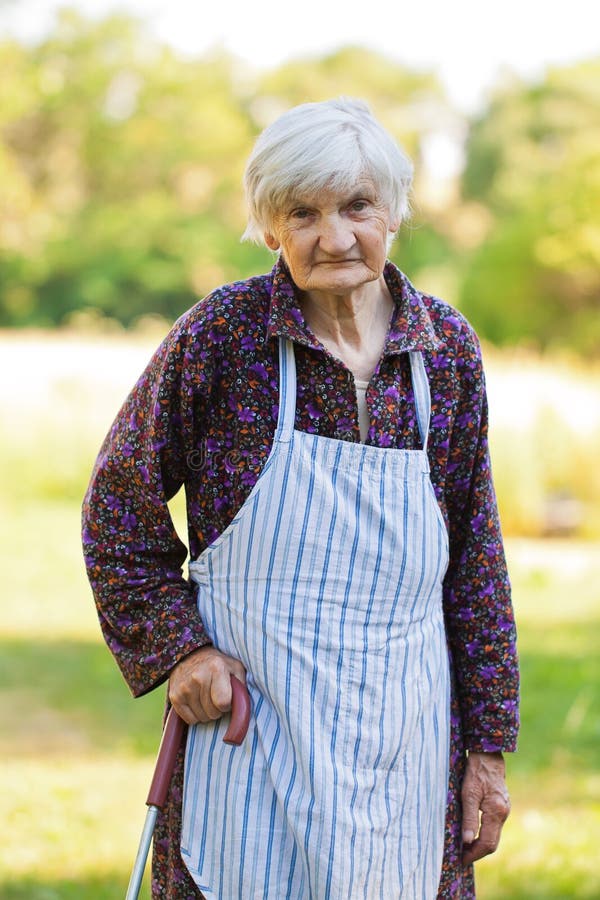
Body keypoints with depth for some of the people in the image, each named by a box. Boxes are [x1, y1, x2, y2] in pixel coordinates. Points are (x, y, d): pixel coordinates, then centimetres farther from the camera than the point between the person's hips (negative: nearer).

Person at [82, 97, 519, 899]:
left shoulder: (447, 349, 2)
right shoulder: (223, 332, -8)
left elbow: (476, 558, 8)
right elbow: (119, 504, 3)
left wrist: (487, 747, 8)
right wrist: (173, 646, -7)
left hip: (405, 736, 3)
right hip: (250, 719, -3)